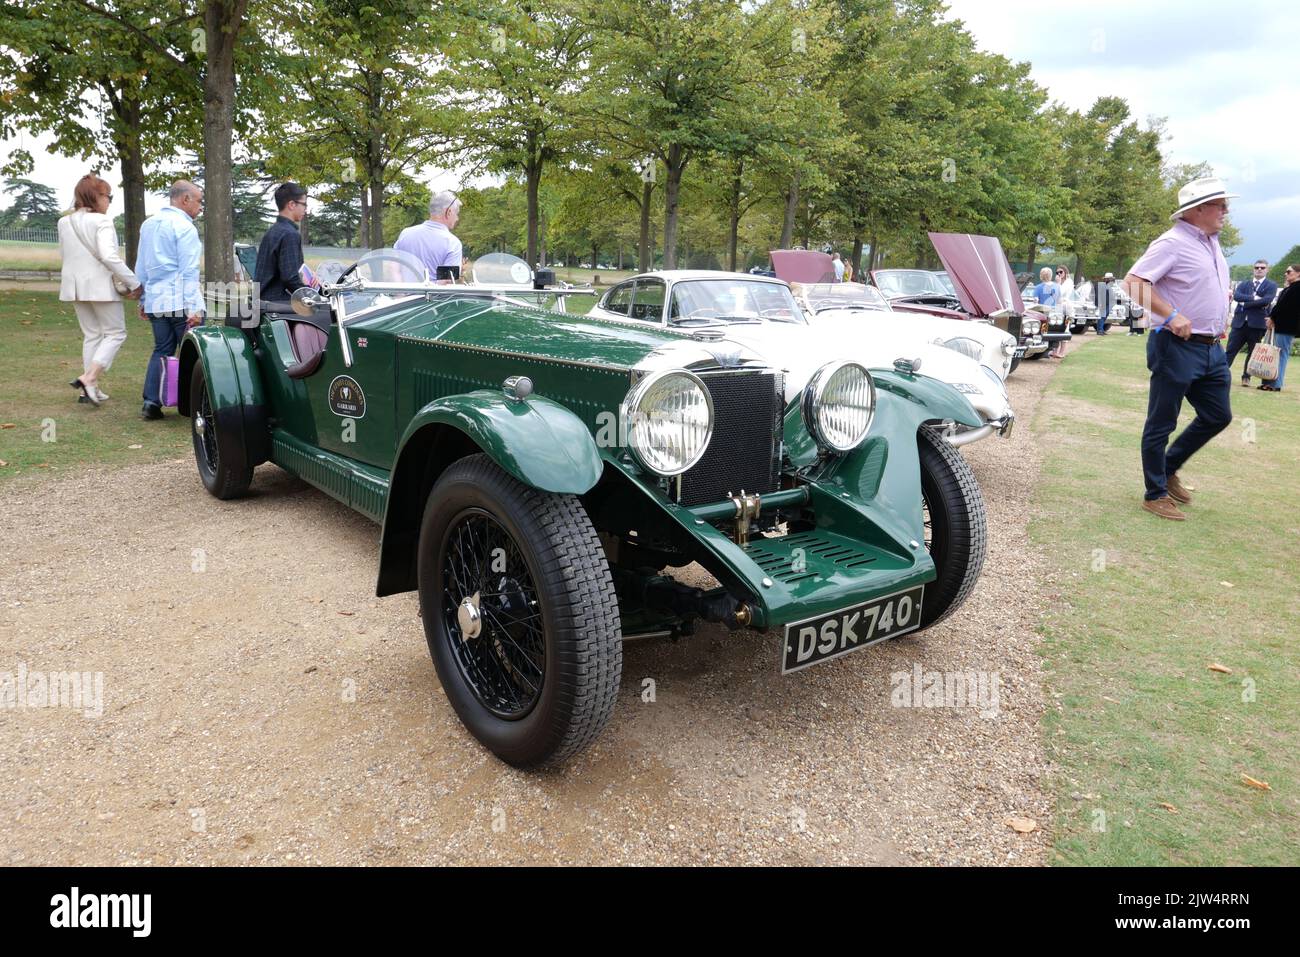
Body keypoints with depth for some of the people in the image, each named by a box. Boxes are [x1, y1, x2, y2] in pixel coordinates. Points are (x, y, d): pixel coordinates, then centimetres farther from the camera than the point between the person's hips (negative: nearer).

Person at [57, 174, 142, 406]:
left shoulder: (64, 223, 10)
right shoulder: (101, 221, -13)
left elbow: (63, 254, 16)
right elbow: (109, 256, -23)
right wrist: (134, 283, -18)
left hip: (75, 285, 7)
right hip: (100, 286, -7)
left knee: (91, 335, 15)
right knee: (116, 333, 4)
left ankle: (91, 389, 14)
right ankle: (89, 378, -11)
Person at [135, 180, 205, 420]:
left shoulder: (148, 224, 17)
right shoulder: (184, 226, -9)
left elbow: (141, 267, 20)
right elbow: (189, 271, -14)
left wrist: (143, 300, 26)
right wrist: (194, 308, -16)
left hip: (155, 301, 8)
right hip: (181, 301, -8)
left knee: (161, 350, 11)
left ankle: (151, 403, 5)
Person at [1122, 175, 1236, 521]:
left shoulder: (1212, 243, 15)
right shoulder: (1173, 242, -13)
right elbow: (1133, 282, -22)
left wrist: (1217, 322, 17)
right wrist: (1171, 316, -26)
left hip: (1211, 348, 9)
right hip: (1177, 347, -9)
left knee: (1218, 416, 16)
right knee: (1161, 424, 1)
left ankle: (1168, 468, 31)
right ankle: (1155, 495, 12)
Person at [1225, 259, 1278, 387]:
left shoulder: (1271, 285, 5)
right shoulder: (1244, 283, 14)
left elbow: (1266, 300, -13)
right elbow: (1236, 296, -5)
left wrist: (1245, 303, -12)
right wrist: (1253, 298, -17)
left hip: (1257, 323, -2)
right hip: (1240, 322, 2)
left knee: (1252, 352, 5)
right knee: (1230, 350, -1)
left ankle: (1246, 377, 13)